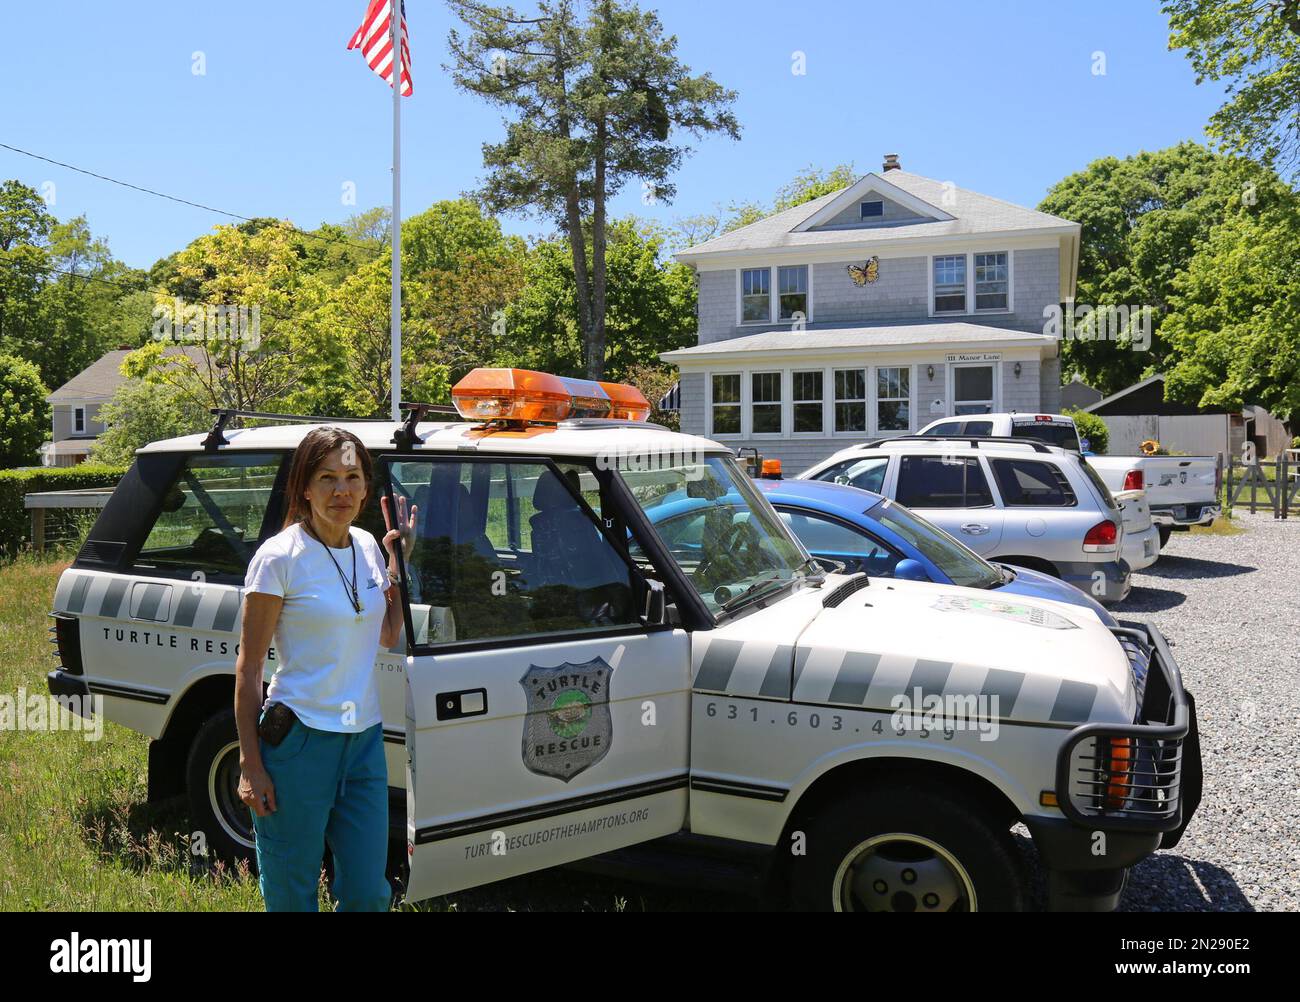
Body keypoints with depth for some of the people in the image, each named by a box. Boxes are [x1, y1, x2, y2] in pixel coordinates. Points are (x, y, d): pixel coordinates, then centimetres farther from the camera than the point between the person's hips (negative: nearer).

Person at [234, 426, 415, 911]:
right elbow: (248, 667, -8)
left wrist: (397, 558, 8)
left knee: (369, 893, 10)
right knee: (292, 897, 7)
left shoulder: (367, 547, 7)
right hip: (300, 741, -5)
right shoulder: (279, 557, -11)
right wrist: (250, 766, -11)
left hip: (365, 739, 6)